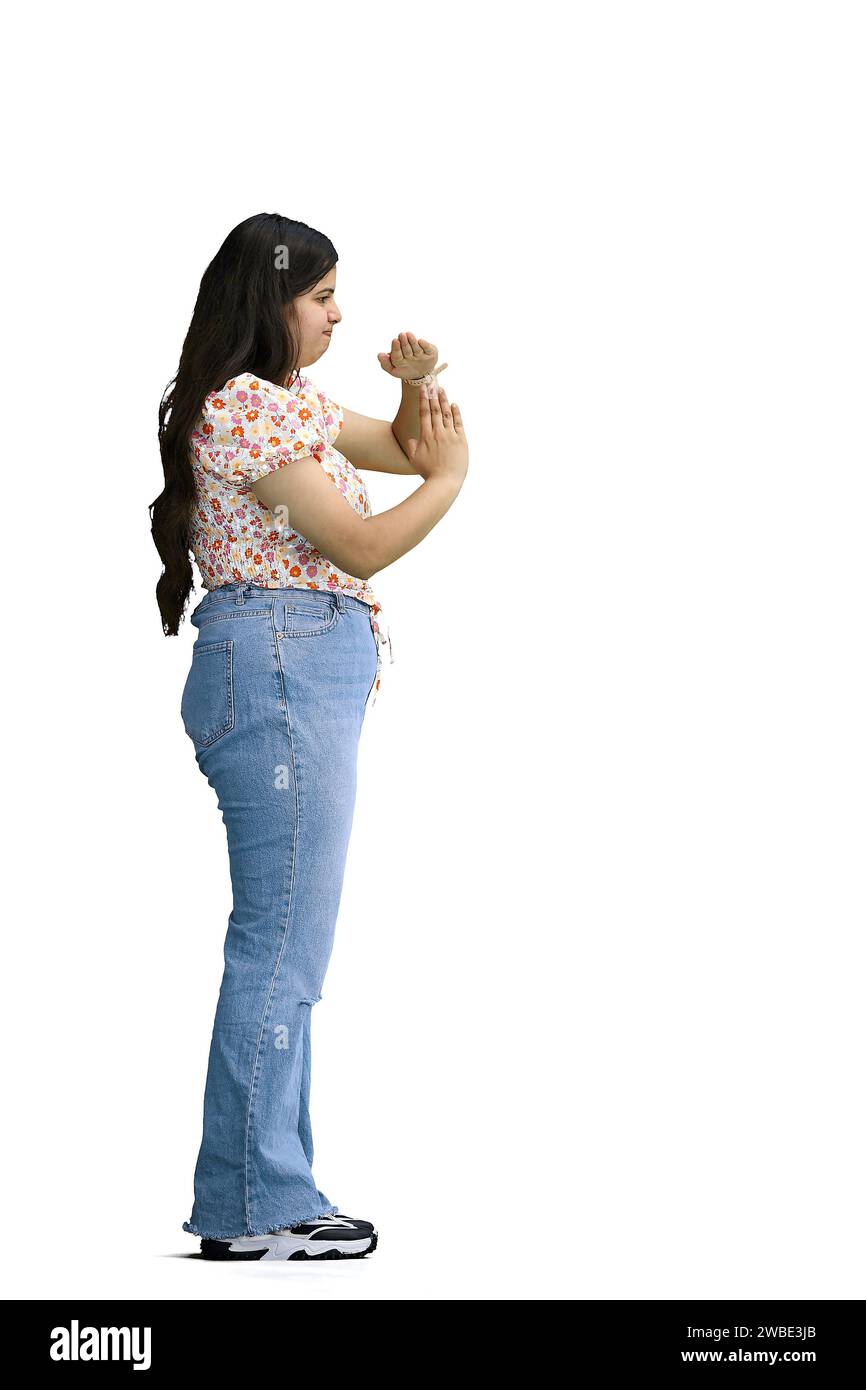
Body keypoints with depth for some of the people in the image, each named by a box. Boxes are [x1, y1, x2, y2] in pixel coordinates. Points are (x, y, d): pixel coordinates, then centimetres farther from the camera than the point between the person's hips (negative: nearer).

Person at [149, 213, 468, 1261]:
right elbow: (362, 546, -13)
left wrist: (418, 386, 10)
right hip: (279, 669, -11)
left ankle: (269, 1192, 17)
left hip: (306, 676, 11)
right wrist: (448, 478, 2)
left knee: (285, 944, 11)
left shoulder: (291, 399, 19)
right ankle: (251, 1209, -3)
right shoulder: (246, 406, -12)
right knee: (280, 944, -9)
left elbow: (400, 450, 30)